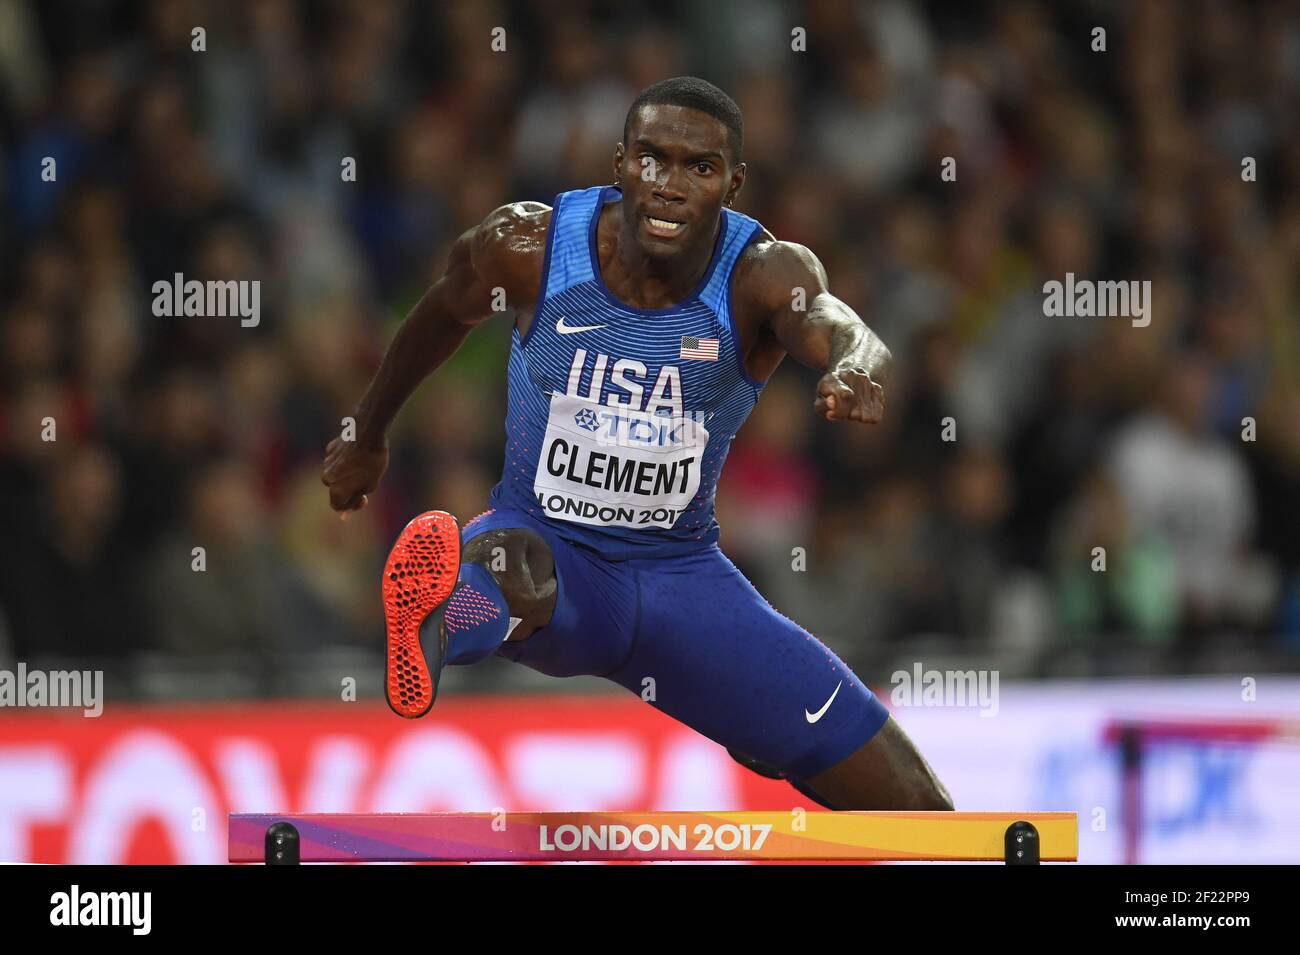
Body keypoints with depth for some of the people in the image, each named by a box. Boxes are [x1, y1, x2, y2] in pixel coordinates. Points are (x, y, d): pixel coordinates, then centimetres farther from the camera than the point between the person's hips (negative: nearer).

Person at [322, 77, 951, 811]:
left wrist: (856, 368, -66)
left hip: (681, 573, 2)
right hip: (550, 551, -2)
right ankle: (445, 620, -76)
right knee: (512, 562, -45)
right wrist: (368, 435, 27)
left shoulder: (763, 275, -16)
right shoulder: (528, 248, -13)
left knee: (909, 806, -3)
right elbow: (444, 317, 10)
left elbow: (842, 329, -40)